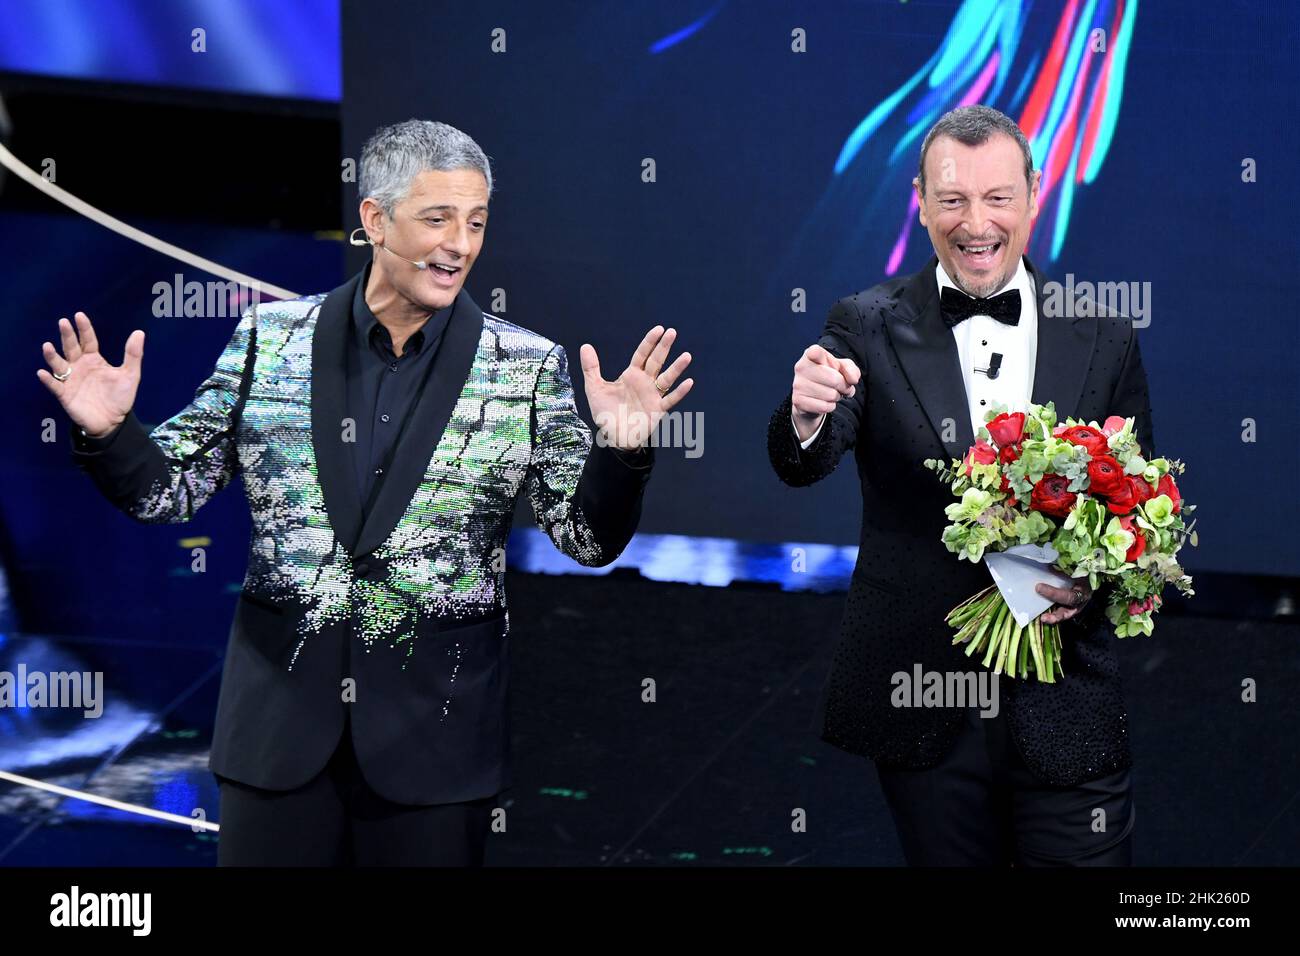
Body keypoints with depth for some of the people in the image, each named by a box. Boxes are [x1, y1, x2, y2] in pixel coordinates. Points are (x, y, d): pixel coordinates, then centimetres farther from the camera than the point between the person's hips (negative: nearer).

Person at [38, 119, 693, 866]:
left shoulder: (529, 367, -2)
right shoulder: (273, 338, 1)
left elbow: (589, 539, -3)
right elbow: (170, 489, 5)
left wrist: (622, 453, -22)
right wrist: (108, 433, -15)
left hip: (437, 721, -1)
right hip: (282, 709, 1)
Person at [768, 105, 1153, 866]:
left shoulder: (1104, 335, 3)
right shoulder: (869, 327, -1)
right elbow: (804, 465, -15)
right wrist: (806, 417, -38)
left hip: (1066, 710, 1)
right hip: (922, 707, 0)